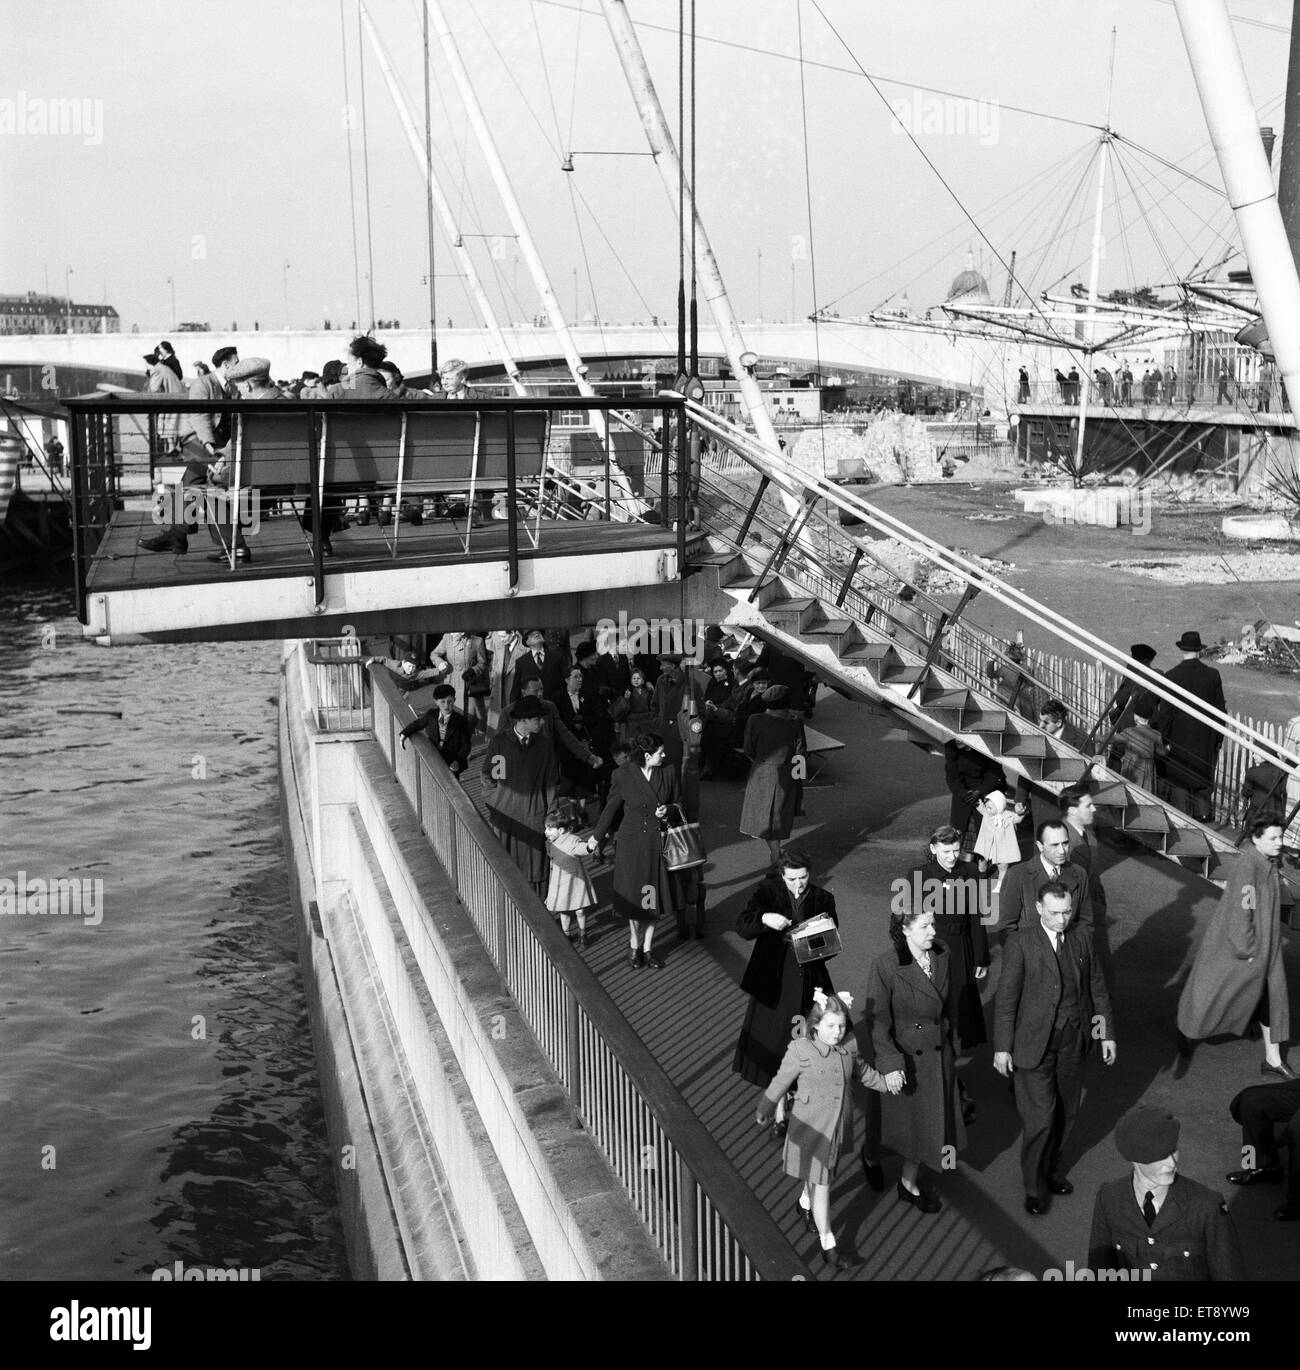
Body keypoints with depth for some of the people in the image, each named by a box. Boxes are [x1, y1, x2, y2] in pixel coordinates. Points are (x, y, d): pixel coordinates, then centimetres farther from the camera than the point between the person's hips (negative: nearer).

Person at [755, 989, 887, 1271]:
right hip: (811, 1129, -5)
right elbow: (781, 1082, -12)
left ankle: (805, 1204, 57)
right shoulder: (800, 1050, -22)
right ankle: (828, 1246, 12)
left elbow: (861, 1071, 13)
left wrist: (886, 1083, 20)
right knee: (821, 1184, 1)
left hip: (839, 1126, 5)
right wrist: (764, 1110, -12)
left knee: (819, 1175, 26)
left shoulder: (849, 1045, -7)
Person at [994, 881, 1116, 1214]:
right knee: (1040, 1118, -5)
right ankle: (1034, 1187, 13)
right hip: (1035, 1043, -5)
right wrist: (1002, 1047, -9)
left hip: (1073, 1041, 5)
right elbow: (1006, 997, -10)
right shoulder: (1020, 943, -13)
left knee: (1066, 1113, 14)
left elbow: (1096, 987, 11)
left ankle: (1053, 1170, 35)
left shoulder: (1081, 938, 2)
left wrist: (1107, 1033, 10)